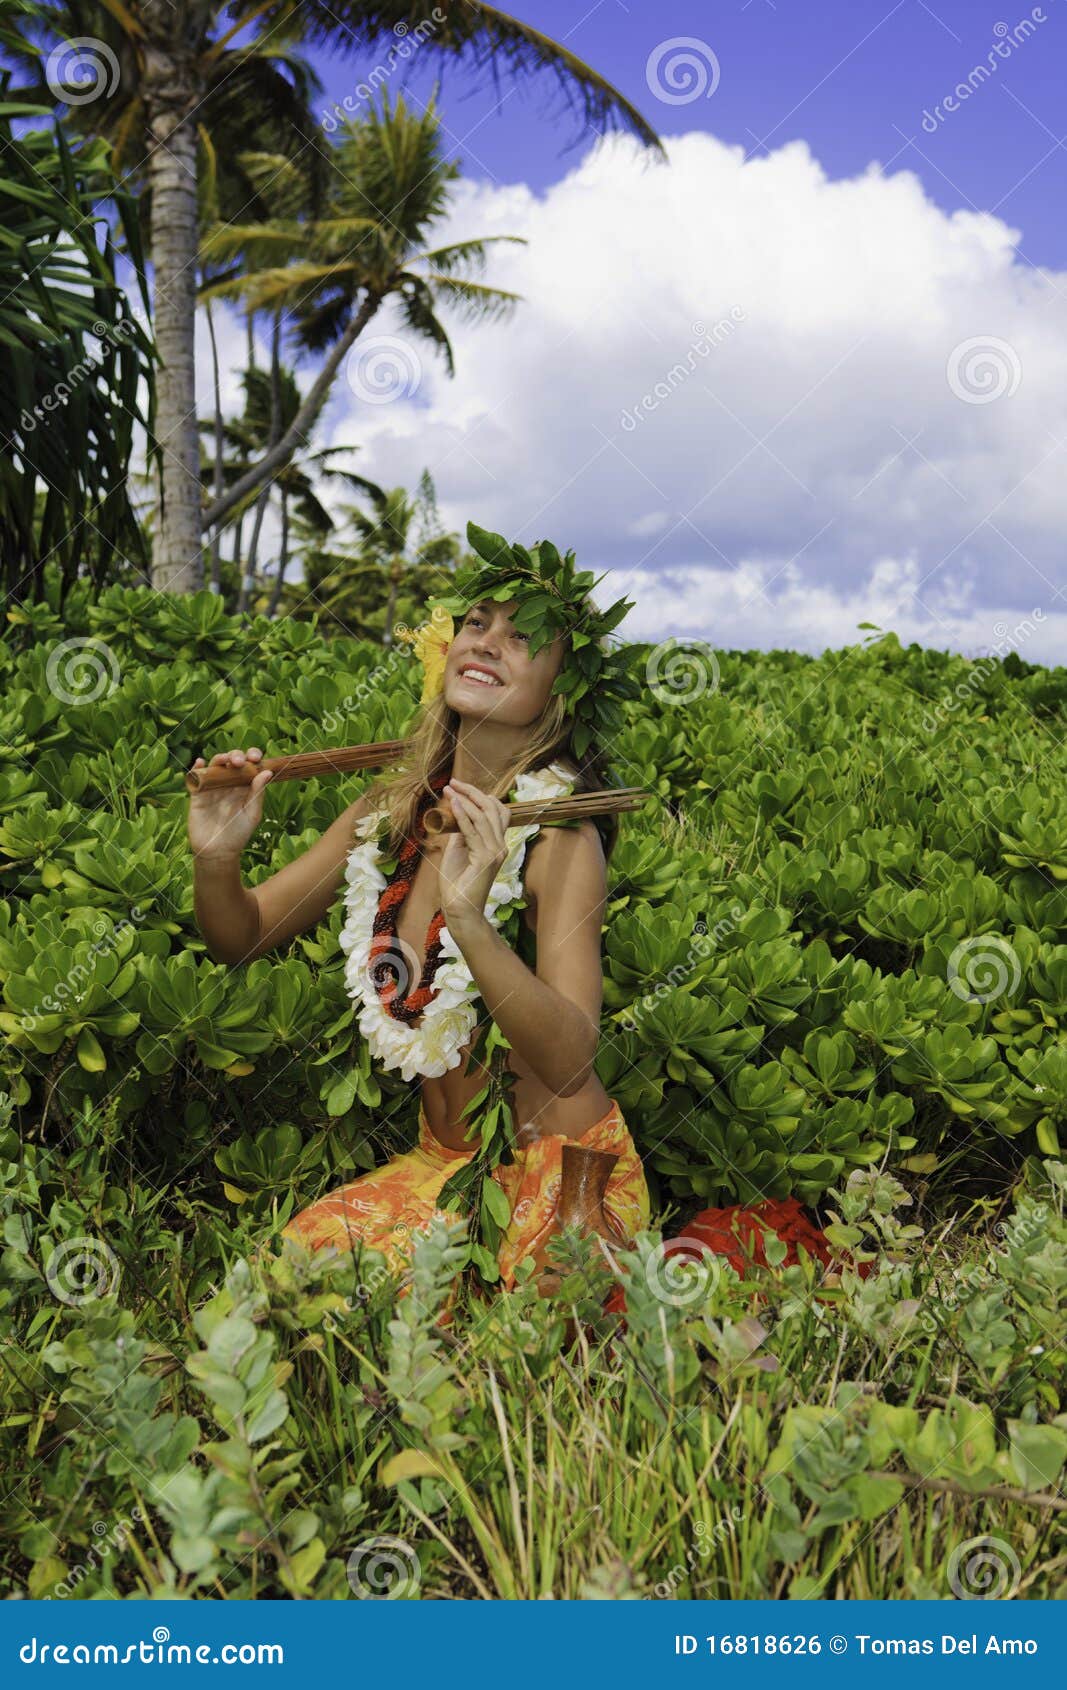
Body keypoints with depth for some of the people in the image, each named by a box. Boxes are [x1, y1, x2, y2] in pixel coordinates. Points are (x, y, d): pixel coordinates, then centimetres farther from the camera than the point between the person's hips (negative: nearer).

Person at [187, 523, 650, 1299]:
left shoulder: (560, 837, -20)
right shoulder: (394, 807, -4)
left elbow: (568, 1064, -29)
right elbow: (243, 937, 5)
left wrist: (468, 919, -42)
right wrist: (217, 857, -16)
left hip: (554, 1183, -5)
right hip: (442, 1163, 5)